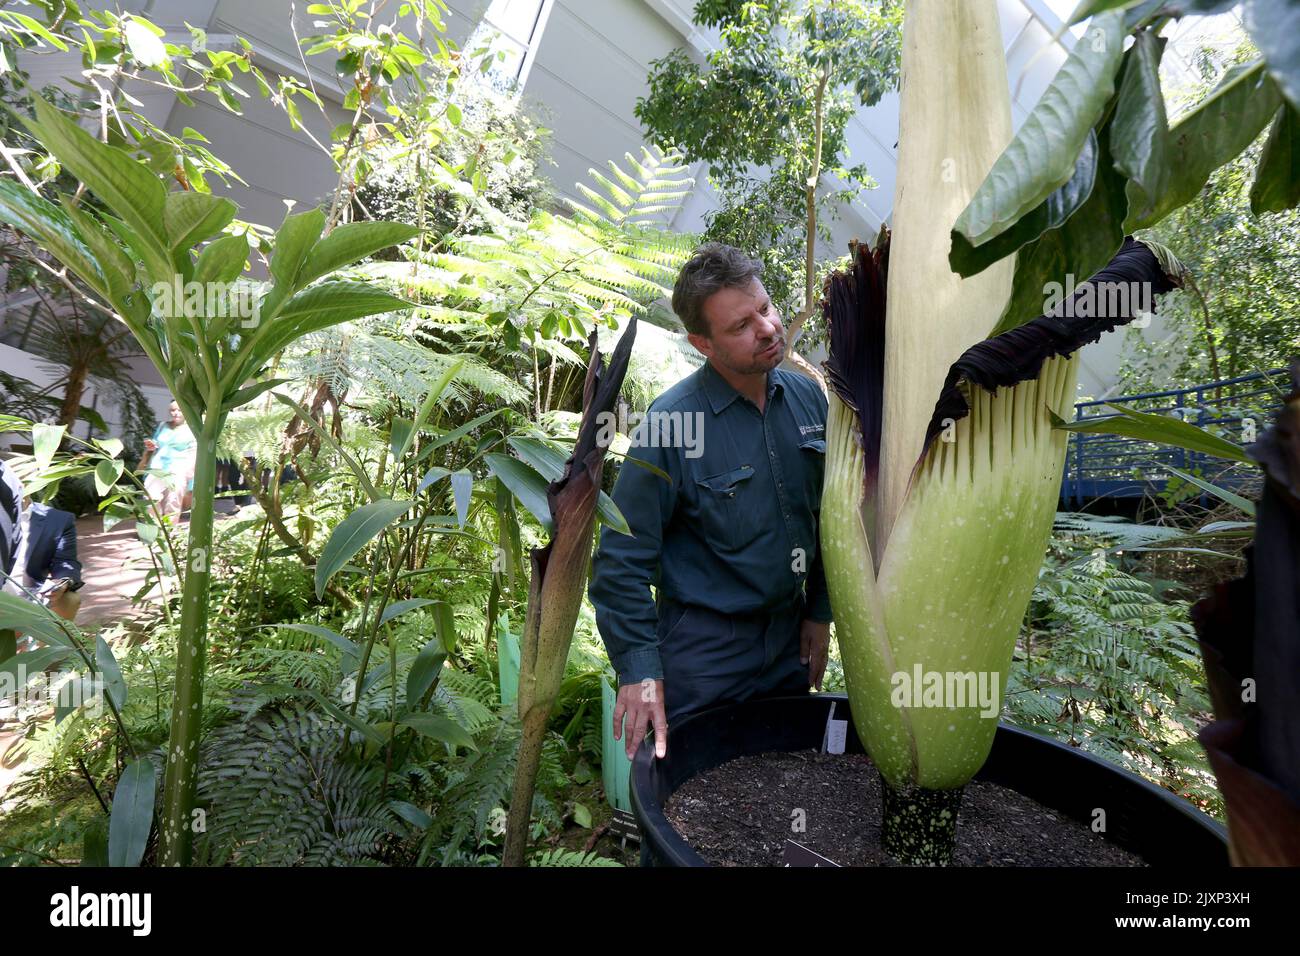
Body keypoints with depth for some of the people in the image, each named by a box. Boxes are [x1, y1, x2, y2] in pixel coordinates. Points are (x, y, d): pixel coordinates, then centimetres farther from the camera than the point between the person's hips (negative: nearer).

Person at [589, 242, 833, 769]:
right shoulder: (672, 421, -21)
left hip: (789, 635, 6)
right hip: (703, 645, -5)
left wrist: (819, 614, 10)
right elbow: (622, 557, -17)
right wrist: (639, 668, -19)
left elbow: (824, 515, 9)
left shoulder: (808, 397, -2)